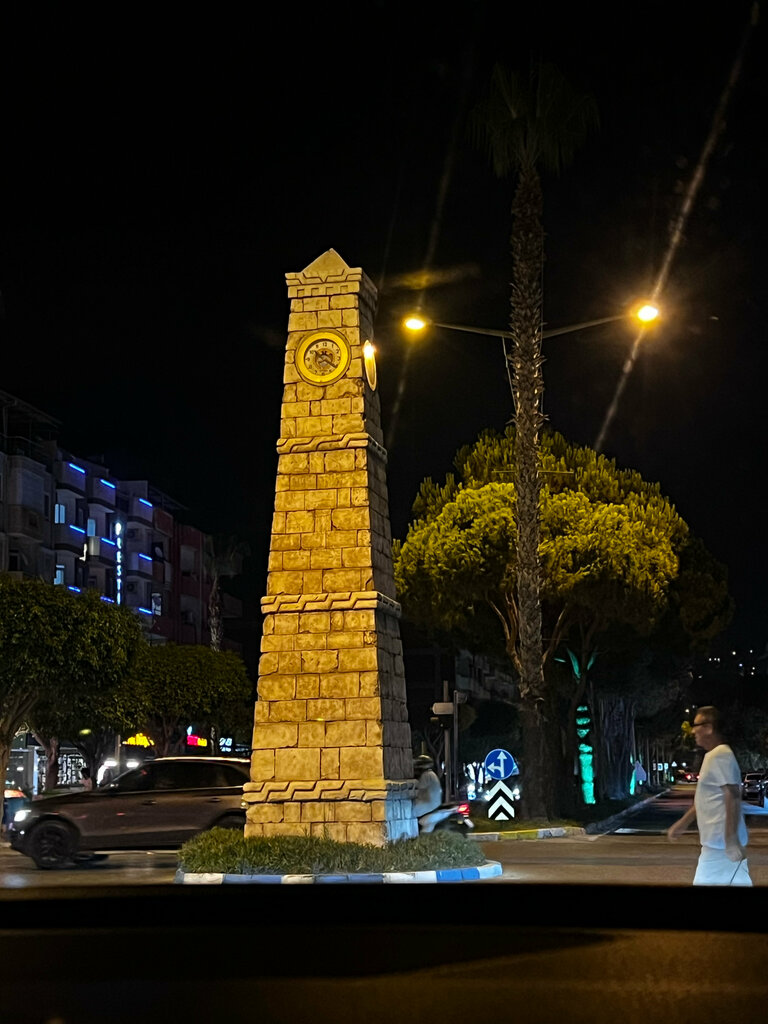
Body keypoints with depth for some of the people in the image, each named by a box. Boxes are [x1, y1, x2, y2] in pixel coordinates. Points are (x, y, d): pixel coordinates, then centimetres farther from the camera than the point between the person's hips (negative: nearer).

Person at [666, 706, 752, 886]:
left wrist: (731, 840, -26)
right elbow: (705, 798, 25)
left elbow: (732, 797, -24)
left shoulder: (720, 756, -17)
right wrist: (683, 823, 27)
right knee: (738, 883, 11)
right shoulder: (713, 756, 15)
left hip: (721, 842, -10)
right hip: (719, 840, 10)